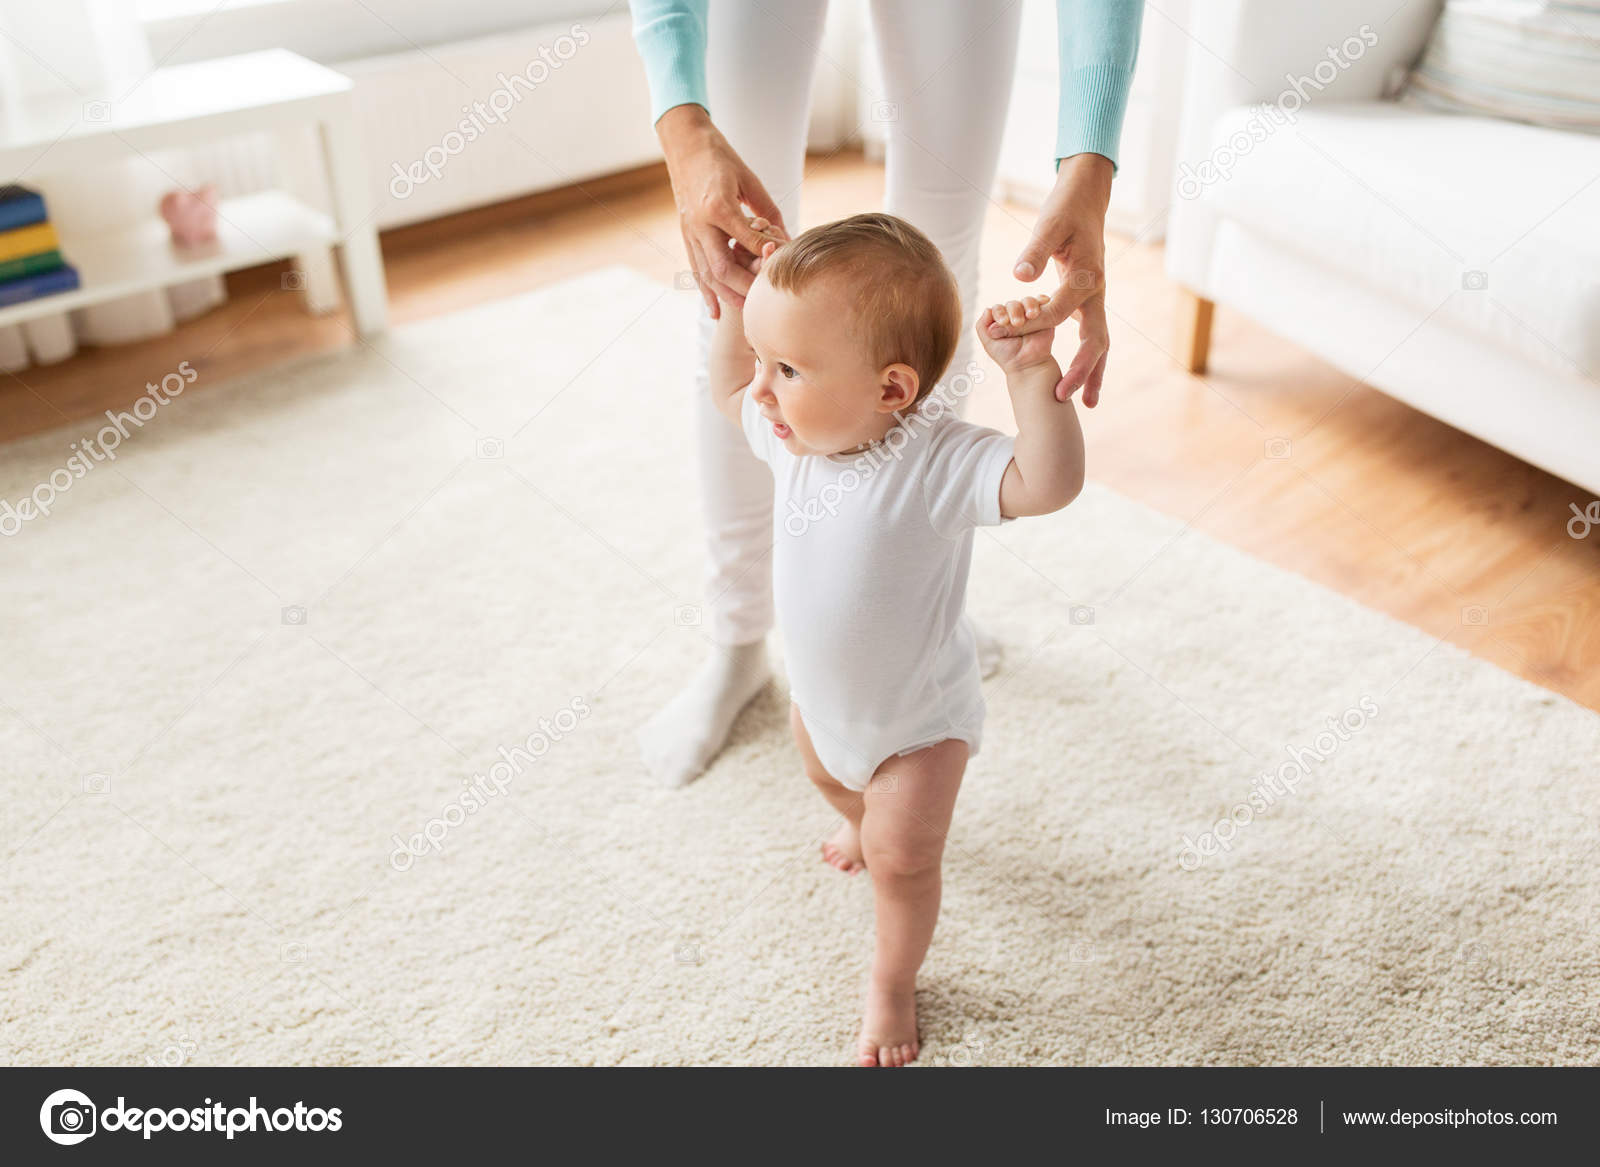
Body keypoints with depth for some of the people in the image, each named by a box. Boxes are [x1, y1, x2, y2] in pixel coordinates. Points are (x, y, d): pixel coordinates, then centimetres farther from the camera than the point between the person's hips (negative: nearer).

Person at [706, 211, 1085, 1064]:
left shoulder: (937, 462, -36)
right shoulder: (799, 433, -15)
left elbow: (1048, 484, -49)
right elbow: (726, 391, 6)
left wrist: (1030, 378, -59)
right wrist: (740, 303, -7)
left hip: (918, 715, -7)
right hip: (820, 694, 7)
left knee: (902, 858, 4)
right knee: (825, 772, 36)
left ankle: (891, 985, 33)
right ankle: (866, 820, 72)